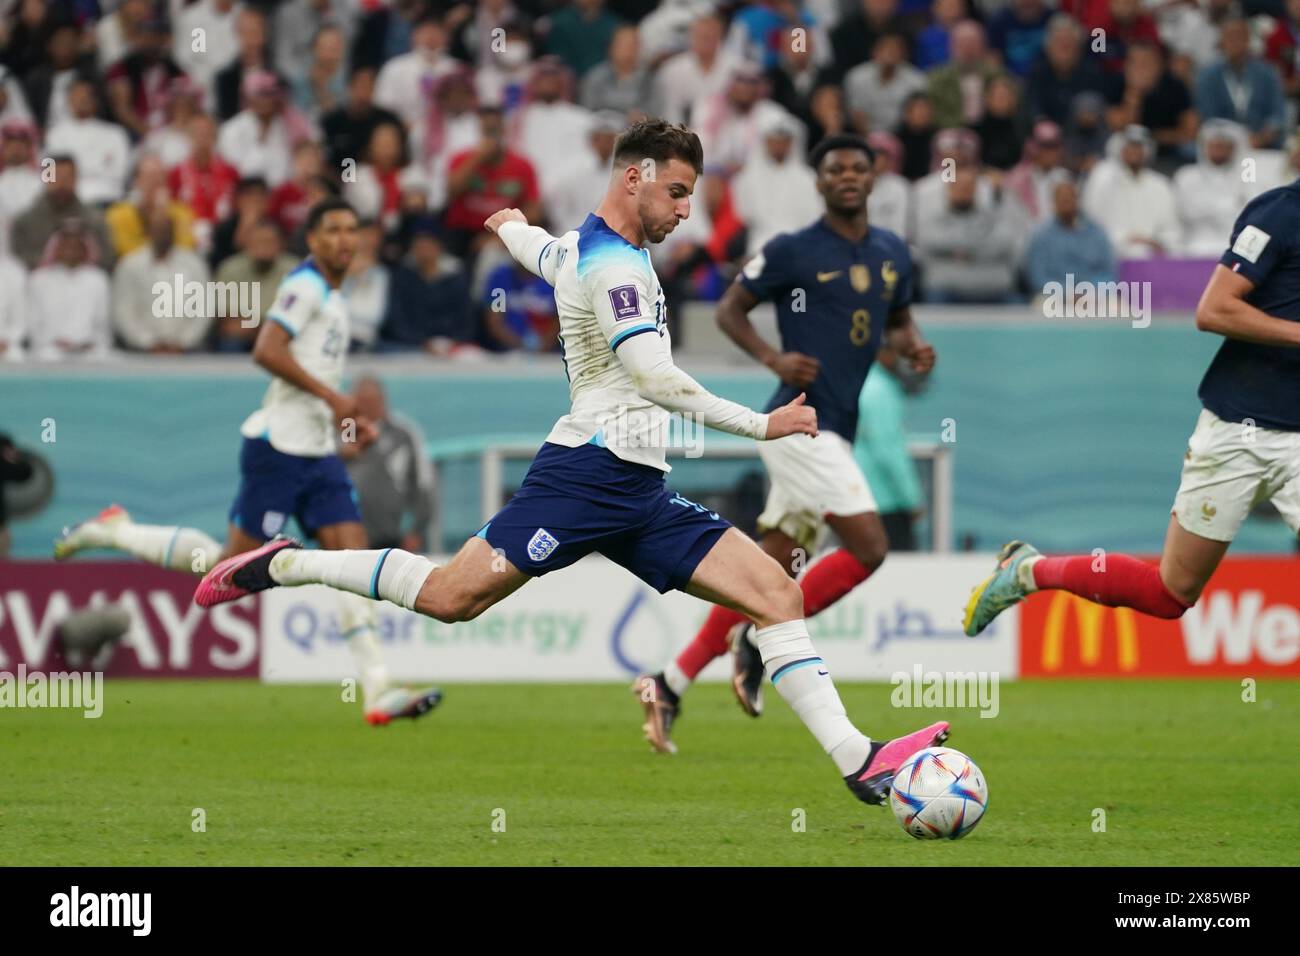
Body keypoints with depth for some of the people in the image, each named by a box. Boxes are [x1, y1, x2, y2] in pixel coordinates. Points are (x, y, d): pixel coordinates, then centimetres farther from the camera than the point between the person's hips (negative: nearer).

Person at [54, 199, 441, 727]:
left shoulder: (333, 296, 19)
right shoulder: (305, 285, -11)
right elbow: (267, 350, -24)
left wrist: (348, 419, 17)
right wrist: (331, 395, -23)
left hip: (318, 453, 9)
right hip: (279, 447, -9)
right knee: (234, 561, -3)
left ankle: (377, 690, -9)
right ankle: (115, 531, 14)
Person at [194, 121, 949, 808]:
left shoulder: (603, 250, 20)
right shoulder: (612, 264, -11)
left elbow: (539, 247, 43)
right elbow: (654, 377, -21)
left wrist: (512, 227, 68)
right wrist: (760, 426, -19)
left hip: (643, 494, 9)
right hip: (590, 470, -9)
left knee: (775, 590, -4)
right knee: (453, 595, -14)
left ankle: (858, 760, -12)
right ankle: (285, 565, 5)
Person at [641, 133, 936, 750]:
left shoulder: (892, 252, 13)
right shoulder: (792, 251, -6)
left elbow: (898, 317, 29)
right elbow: (730, 309, 2)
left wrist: (912, 345, 5)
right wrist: (774, 358, -15)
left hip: (836, 433, 7)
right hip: (799, 422, -7)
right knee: (868, 547, -16)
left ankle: (674, 683, 12)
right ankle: (760, 640, -3)